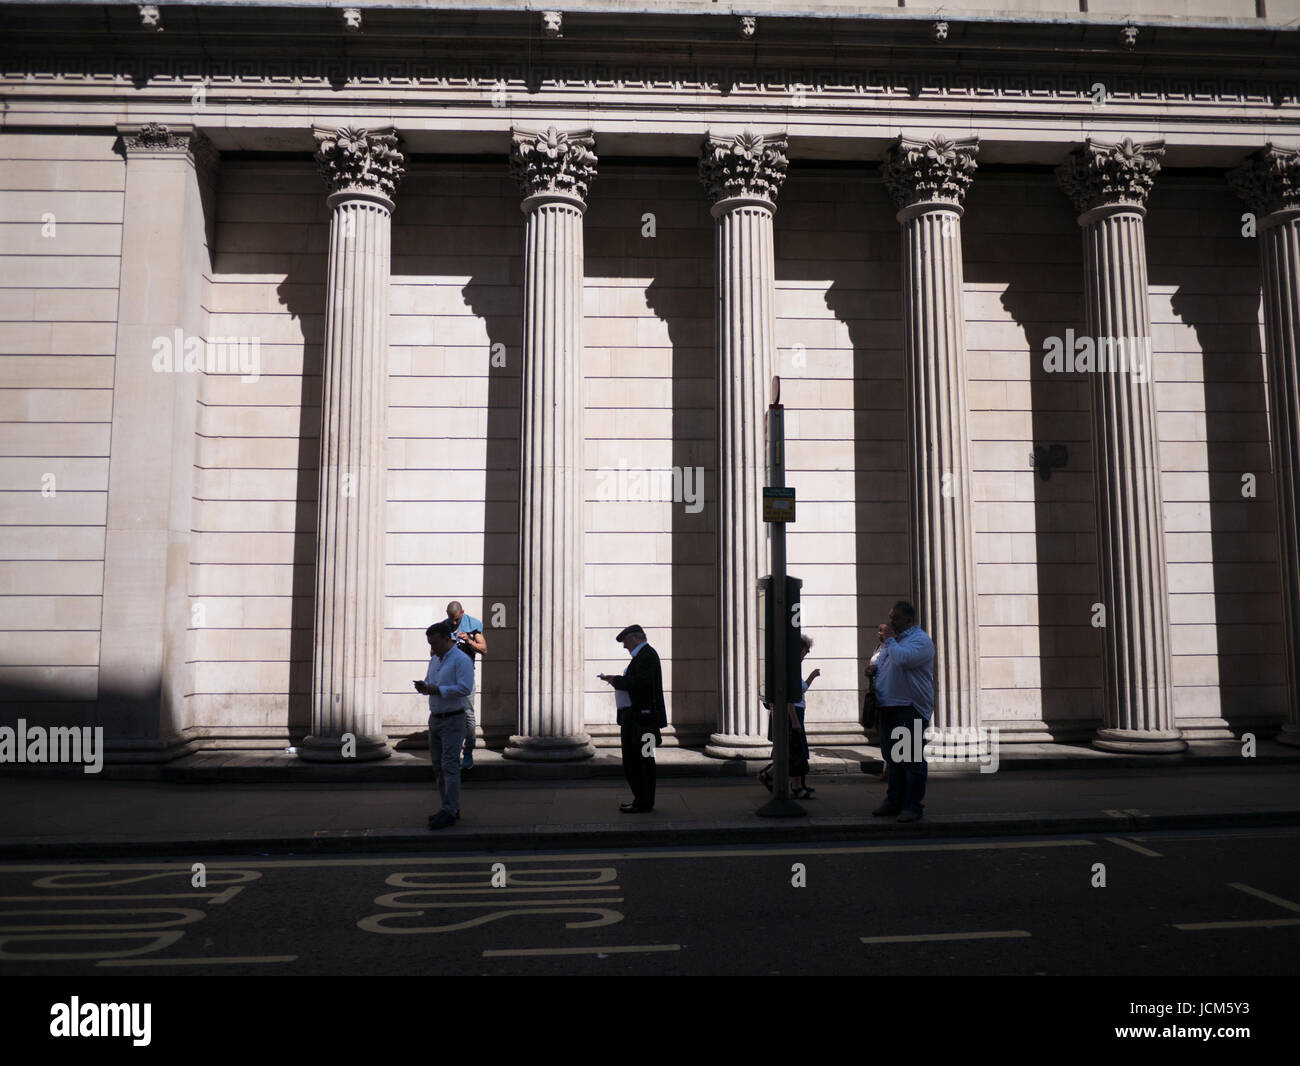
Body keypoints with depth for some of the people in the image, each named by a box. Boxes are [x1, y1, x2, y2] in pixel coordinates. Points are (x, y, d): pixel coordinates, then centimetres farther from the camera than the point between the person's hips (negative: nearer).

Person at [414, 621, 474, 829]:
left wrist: (438, 690, -22)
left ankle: (449, 812, -8)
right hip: (435, 718, 9)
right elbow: (429, 682, 24)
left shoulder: (461, 660, -12)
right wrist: (423, 687, 0)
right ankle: (451, 808, 17)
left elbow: (465, 688, -21)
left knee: (449, 765, -10)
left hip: (453, 720, -9)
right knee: (438, 765, 10)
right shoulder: (434, 660, 15)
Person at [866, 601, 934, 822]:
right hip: (889, 708, 9)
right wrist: (873, 667, 7)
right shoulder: (894, 638, 19)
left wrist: (890, 642, -10)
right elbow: (879, 661, 29)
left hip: (910, 710, -8)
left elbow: (903, 659, -26)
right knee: (891, 757, 13)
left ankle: (913, 806, 1)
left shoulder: (921, 640, -8)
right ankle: (894, 802, 23)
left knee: (912, 759, -4)